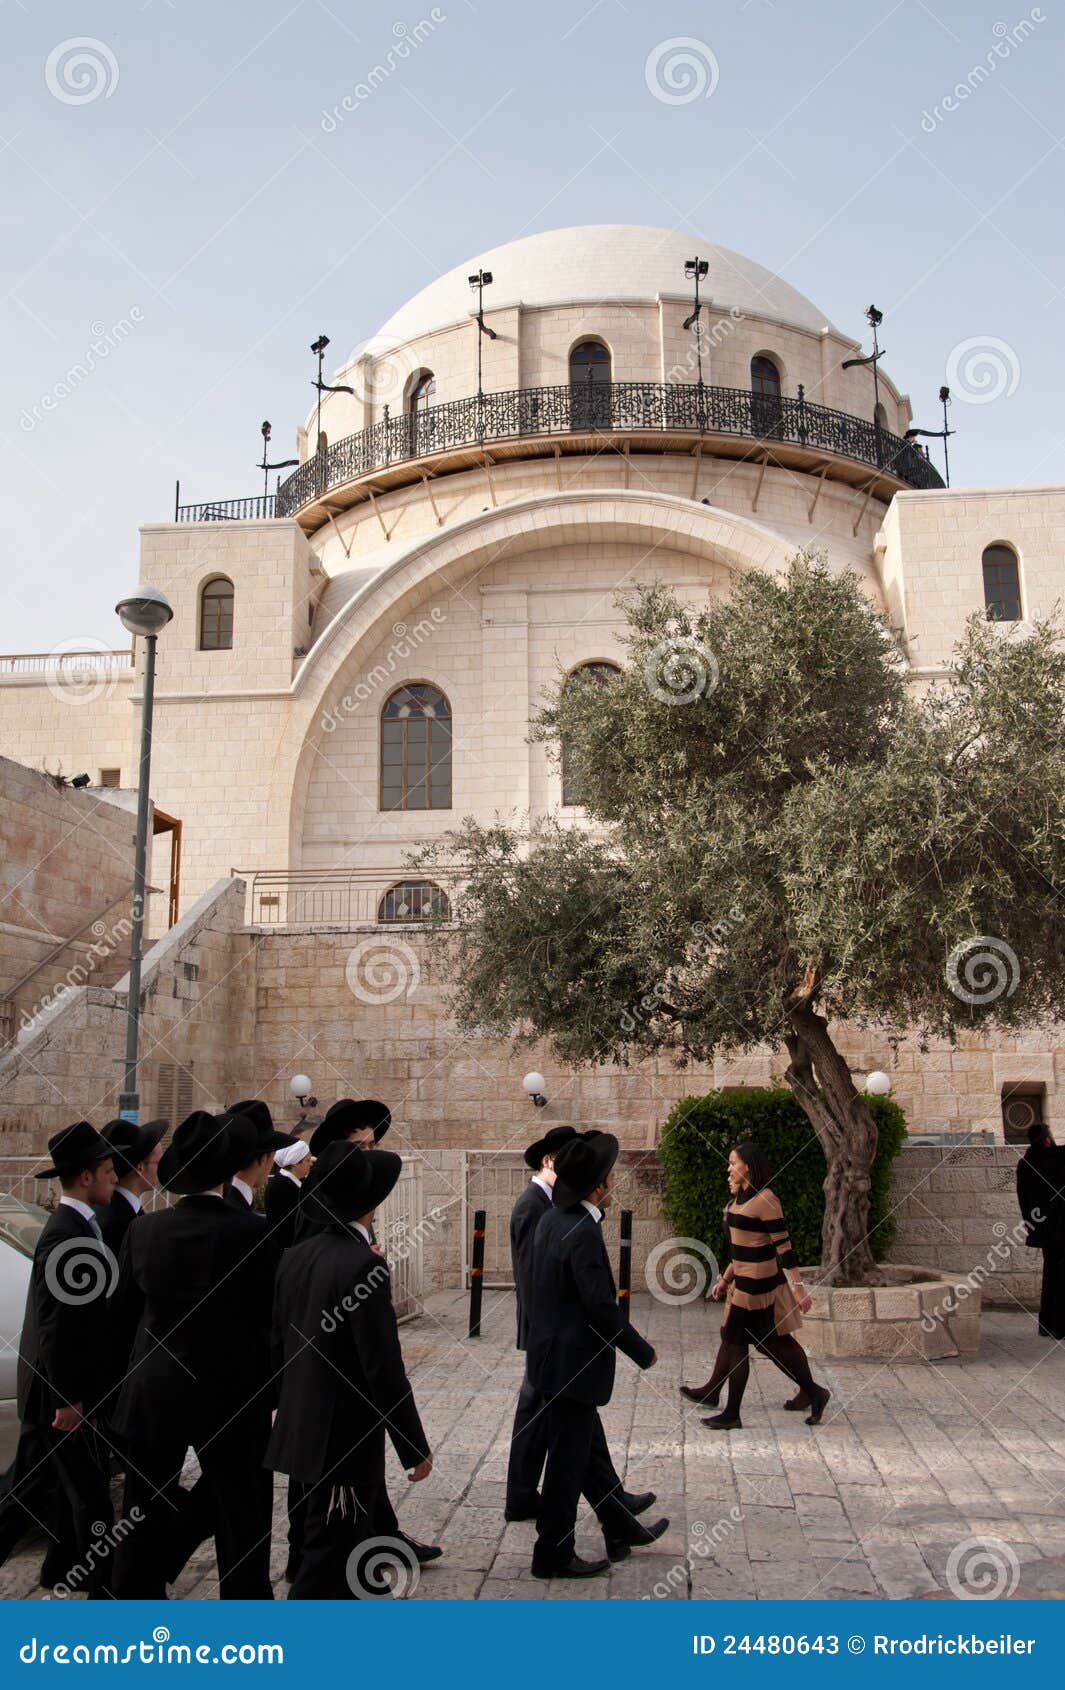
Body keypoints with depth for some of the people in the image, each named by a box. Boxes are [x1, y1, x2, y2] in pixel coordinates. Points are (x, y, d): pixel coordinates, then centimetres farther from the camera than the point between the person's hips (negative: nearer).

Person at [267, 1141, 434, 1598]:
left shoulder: (294, 1257, 2)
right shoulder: (363, 1264, -22)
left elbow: (280, 1346, 10)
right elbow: (384, 1369, -20)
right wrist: (415, 1449, -12)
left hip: (303, 1428, 8)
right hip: (346, 1438, -8)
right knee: (328, 1559, 4)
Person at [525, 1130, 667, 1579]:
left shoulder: (552, 1219, 2)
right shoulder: (582, 1234, -26)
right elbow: (602, 1307, -23)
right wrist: (644, 1353, -11)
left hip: (551, 1354, 10)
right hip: (572, 1364, -10)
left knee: (590, 1448, 22)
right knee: (568, 1461, 6)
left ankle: (622, 1530, 38)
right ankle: (553, 1554, 20)